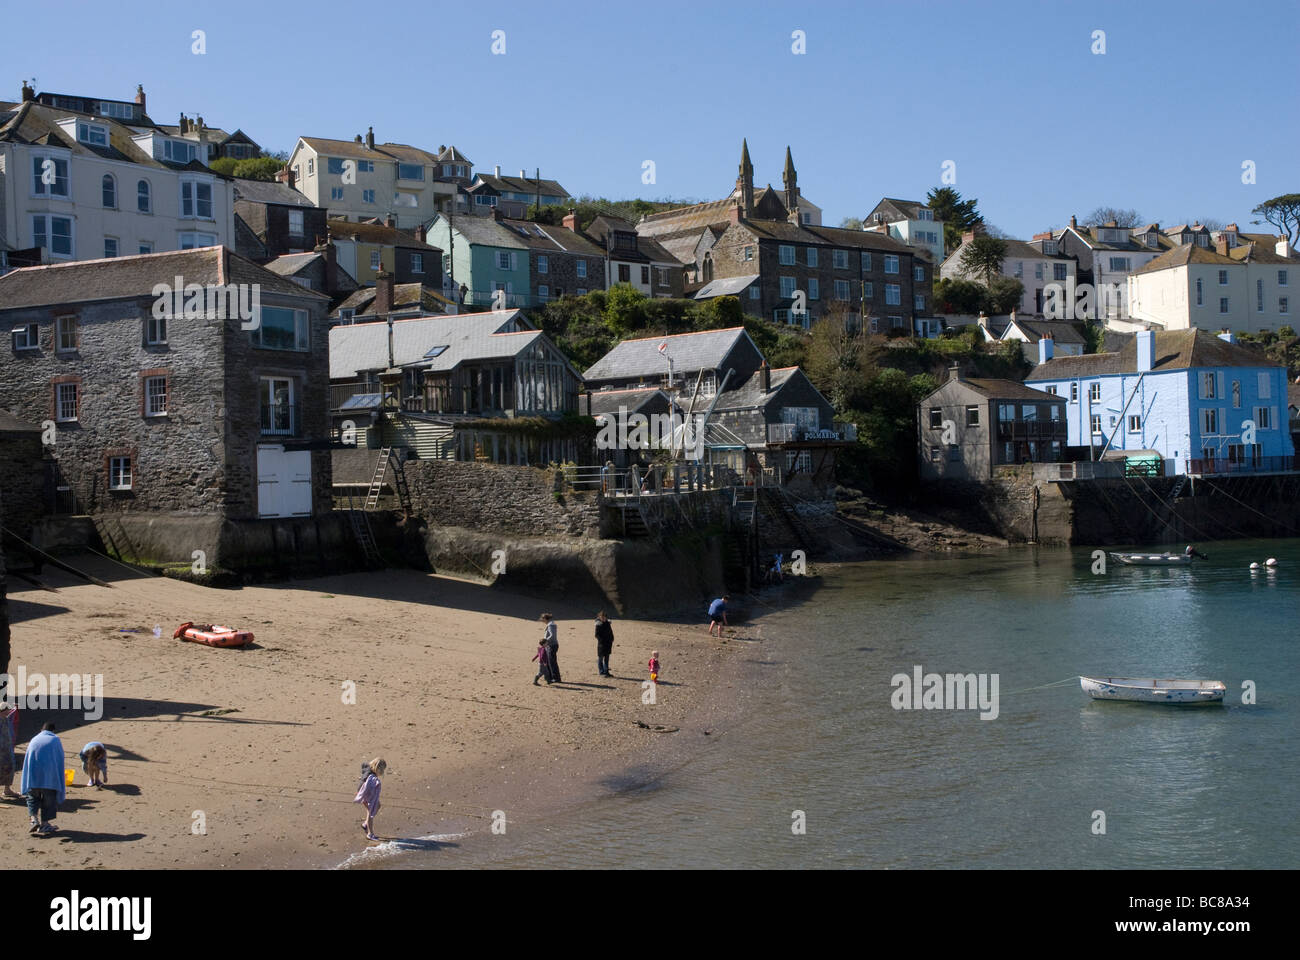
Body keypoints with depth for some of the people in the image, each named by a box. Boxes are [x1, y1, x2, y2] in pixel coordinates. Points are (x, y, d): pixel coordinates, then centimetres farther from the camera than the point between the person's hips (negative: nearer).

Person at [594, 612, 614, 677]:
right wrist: (602, 640, -23)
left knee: (607, 658, 11)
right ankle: (601, 672, 8)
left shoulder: (607, 623, 8)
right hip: (601, 644, -7)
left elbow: (610, 632, 17)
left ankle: (606, 672, 18)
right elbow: (597, 635, -13)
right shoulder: (598, 624, -11)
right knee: (600, 658, 2)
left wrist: (611, 639, 7)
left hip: (608, 643, 7)